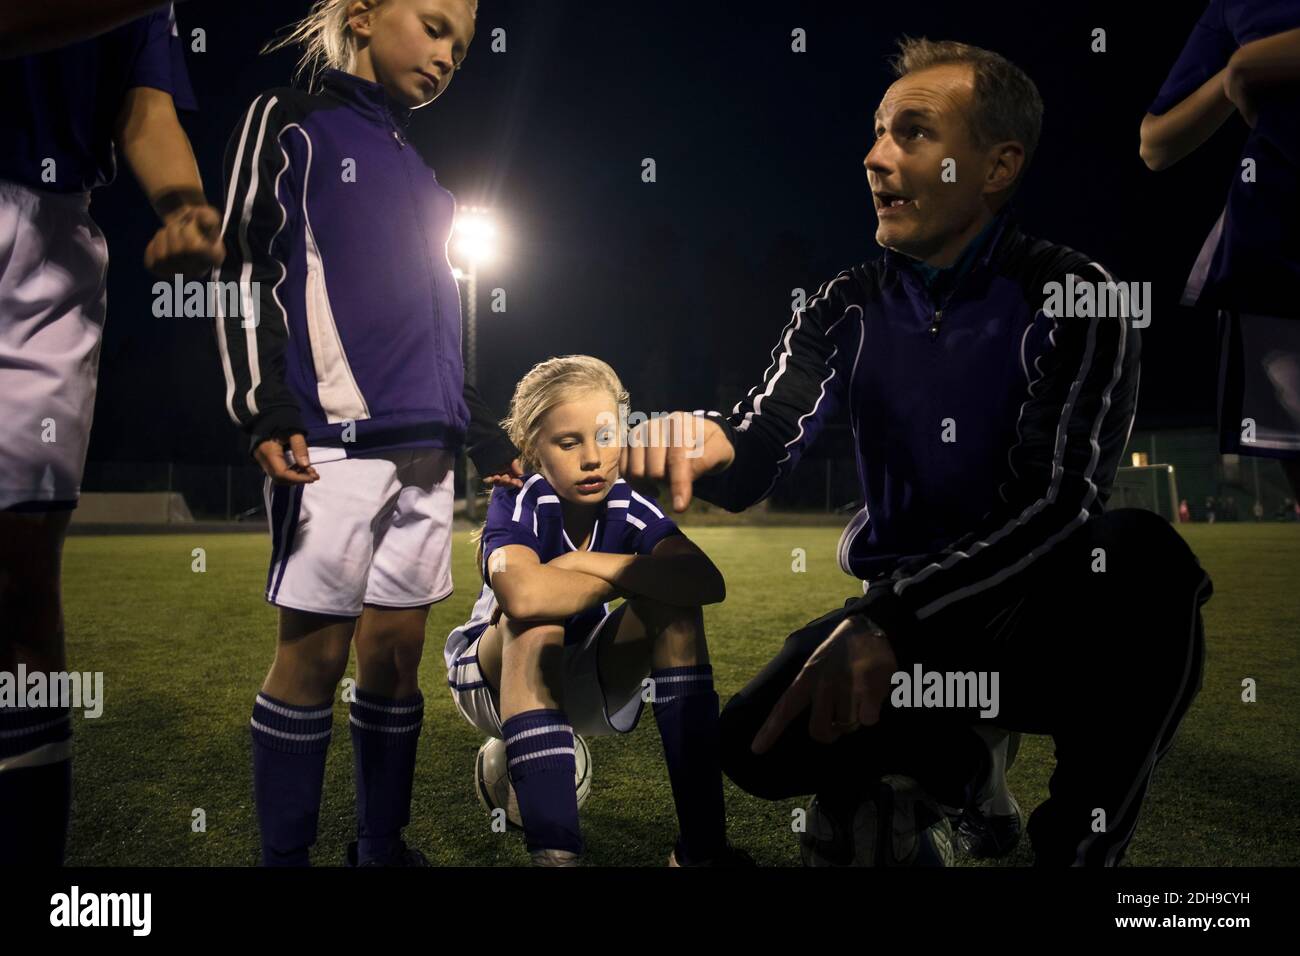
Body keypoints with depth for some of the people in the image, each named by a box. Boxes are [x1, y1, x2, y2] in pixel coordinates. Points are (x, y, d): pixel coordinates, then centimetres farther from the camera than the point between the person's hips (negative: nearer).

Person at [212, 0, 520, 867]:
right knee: (316, 650, -4)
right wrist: (267, 413, -16)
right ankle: (285, 856, 7)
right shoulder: (293, 126, 4)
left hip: (425, 450, 6)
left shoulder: (425, 180, 22)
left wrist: (488, 439, 24)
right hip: (333, 440, -6)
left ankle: (383, 845, 18)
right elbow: (245, 273, -4)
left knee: (398, 649, 7)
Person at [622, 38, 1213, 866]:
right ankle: (962, 762, 10)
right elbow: (760, 453, -6)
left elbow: (1056, 503, -21)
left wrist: (894, 623, -35)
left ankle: (1079, 841, -13)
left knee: (1141, 557, -36)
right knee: (756, 742, -23)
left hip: (1039, 613, -4)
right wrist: (704, 447, -33)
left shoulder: (1071, 297, -10)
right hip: (894, 612, 4)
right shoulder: (849, 308, 4)